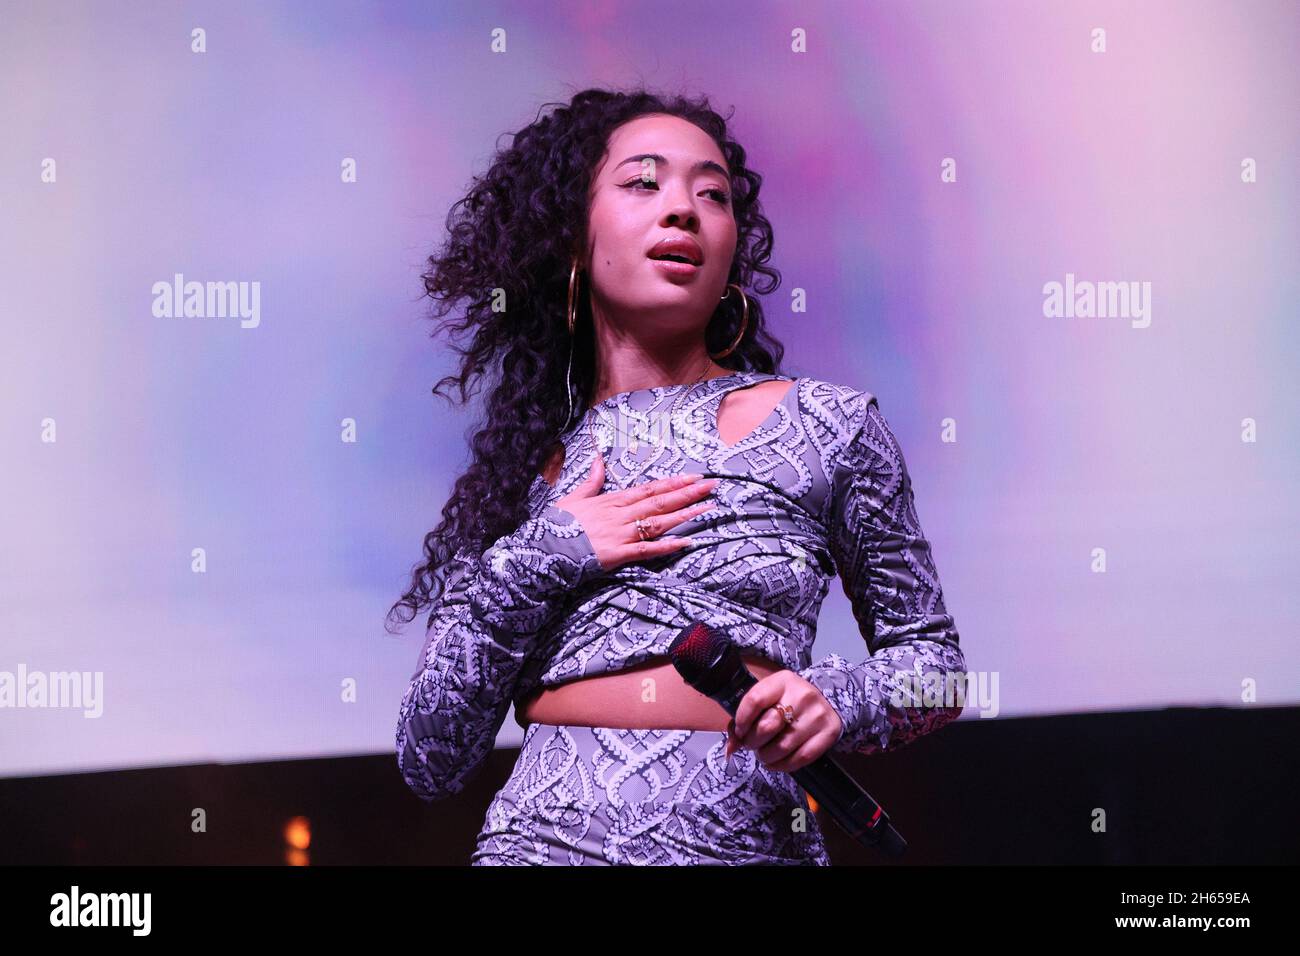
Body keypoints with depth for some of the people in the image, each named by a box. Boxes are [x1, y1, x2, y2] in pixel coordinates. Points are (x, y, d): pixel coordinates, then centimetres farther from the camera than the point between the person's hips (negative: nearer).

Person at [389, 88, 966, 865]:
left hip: (749, 839, -1)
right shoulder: (523, 469, 5)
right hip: (544, 837, 1)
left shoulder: (829, 426, 1)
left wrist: (834, 703, -11)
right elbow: (430, 763, 3)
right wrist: (534, 563, -8)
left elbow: (933, 656, 9)